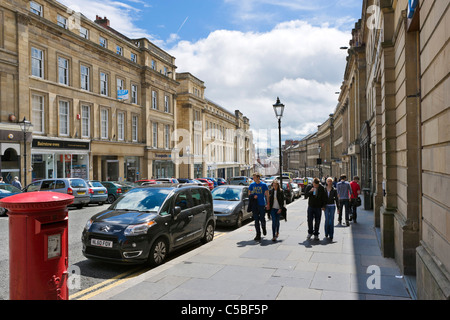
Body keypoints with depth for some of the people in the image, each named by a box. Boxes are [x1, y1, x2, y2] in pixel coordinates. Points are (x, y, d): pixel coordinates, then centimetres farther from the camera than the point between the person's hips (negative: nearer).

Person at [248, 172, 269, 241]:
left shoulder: (264, 185, -2)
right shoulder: (252, 185, 6)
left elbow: (267, 195, 2)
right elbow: (249, 193, 13)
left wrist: (268, 204, -3)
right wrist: (253, 196, -8)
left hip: (262, 204, -2)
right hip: (254, 204, 2)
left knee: (262, 219, -1)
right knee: (256, 220, 3)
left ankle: (264, 228, 31)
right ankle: (258, 234, 10)